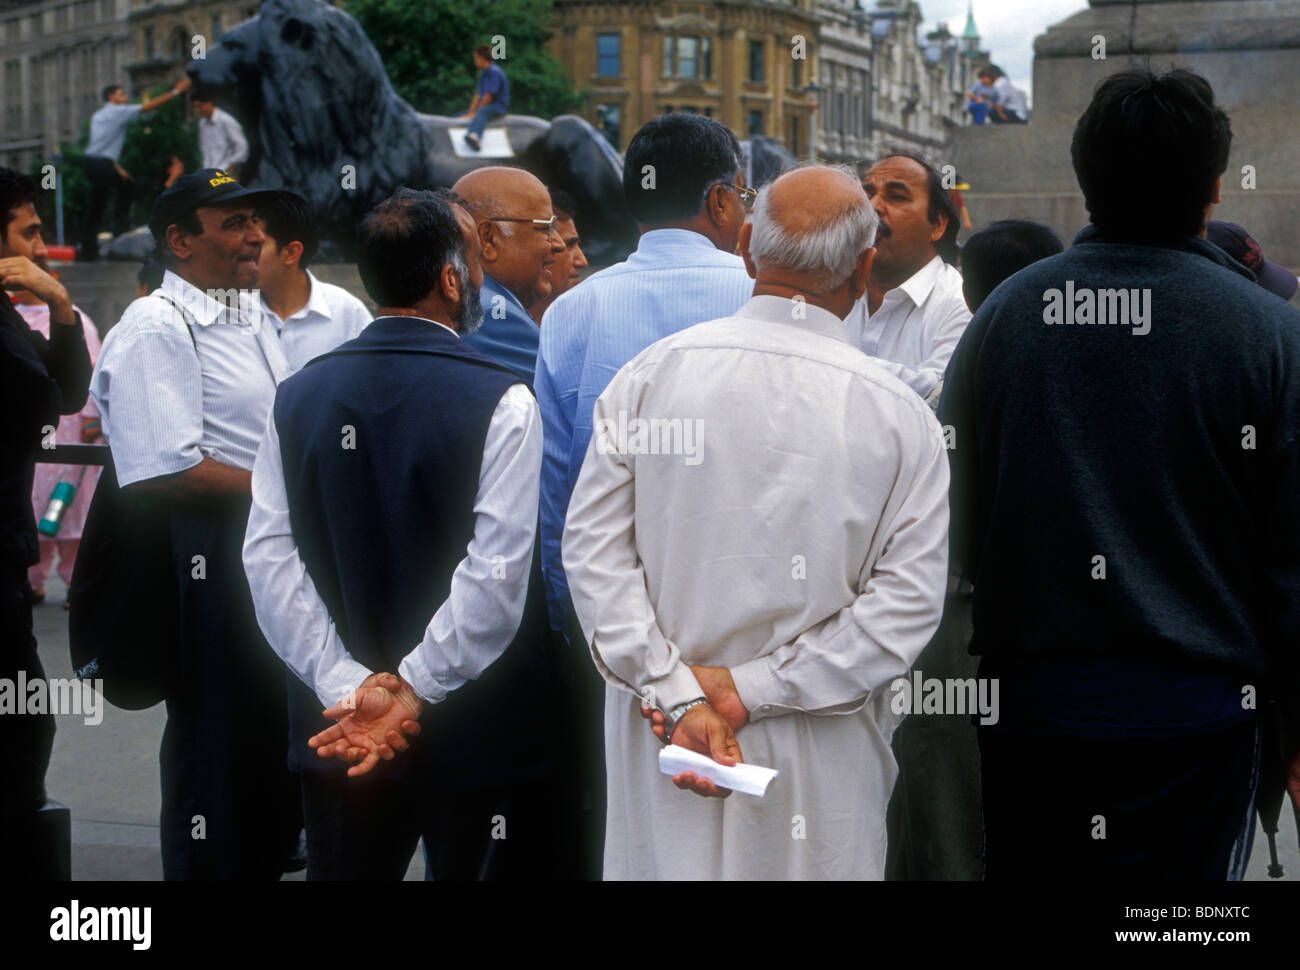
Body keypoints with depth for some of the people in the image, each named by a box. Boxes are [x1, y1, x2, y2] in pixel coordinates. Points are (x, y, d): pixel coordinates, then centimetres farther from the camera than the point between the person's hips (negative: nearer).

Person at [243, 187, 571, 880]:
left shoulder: (298, 396, 2)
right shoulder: (501, 401, -12)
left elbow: (269, 558, -4)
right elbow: (496, 573, -20)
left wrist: (350, 688, -9)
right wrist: (415, 692, -15)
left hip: (338, 727, 4)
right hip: (483, 742, -4)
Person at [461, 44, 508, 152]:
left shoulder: (494, 72, -12)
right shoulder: (483, 73, 19)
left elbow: (488, 96, -16)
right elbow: (477, 95, 15)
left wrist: (475, 112, -13)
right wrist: (470, 112, 2)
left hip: (498, 106, -11)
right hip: (483, 107, 11)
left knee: (481, 113, -43)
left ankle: (474, 136, -73)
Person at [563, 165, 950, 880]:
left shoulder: (652, 372, -4)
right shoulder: (900, 414, -7)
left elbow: (592, 547, -7)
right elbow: (910, 600, -11)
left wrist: (677, 694, -10)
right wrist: (752, 687, -11)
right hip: (821, 765, -1)